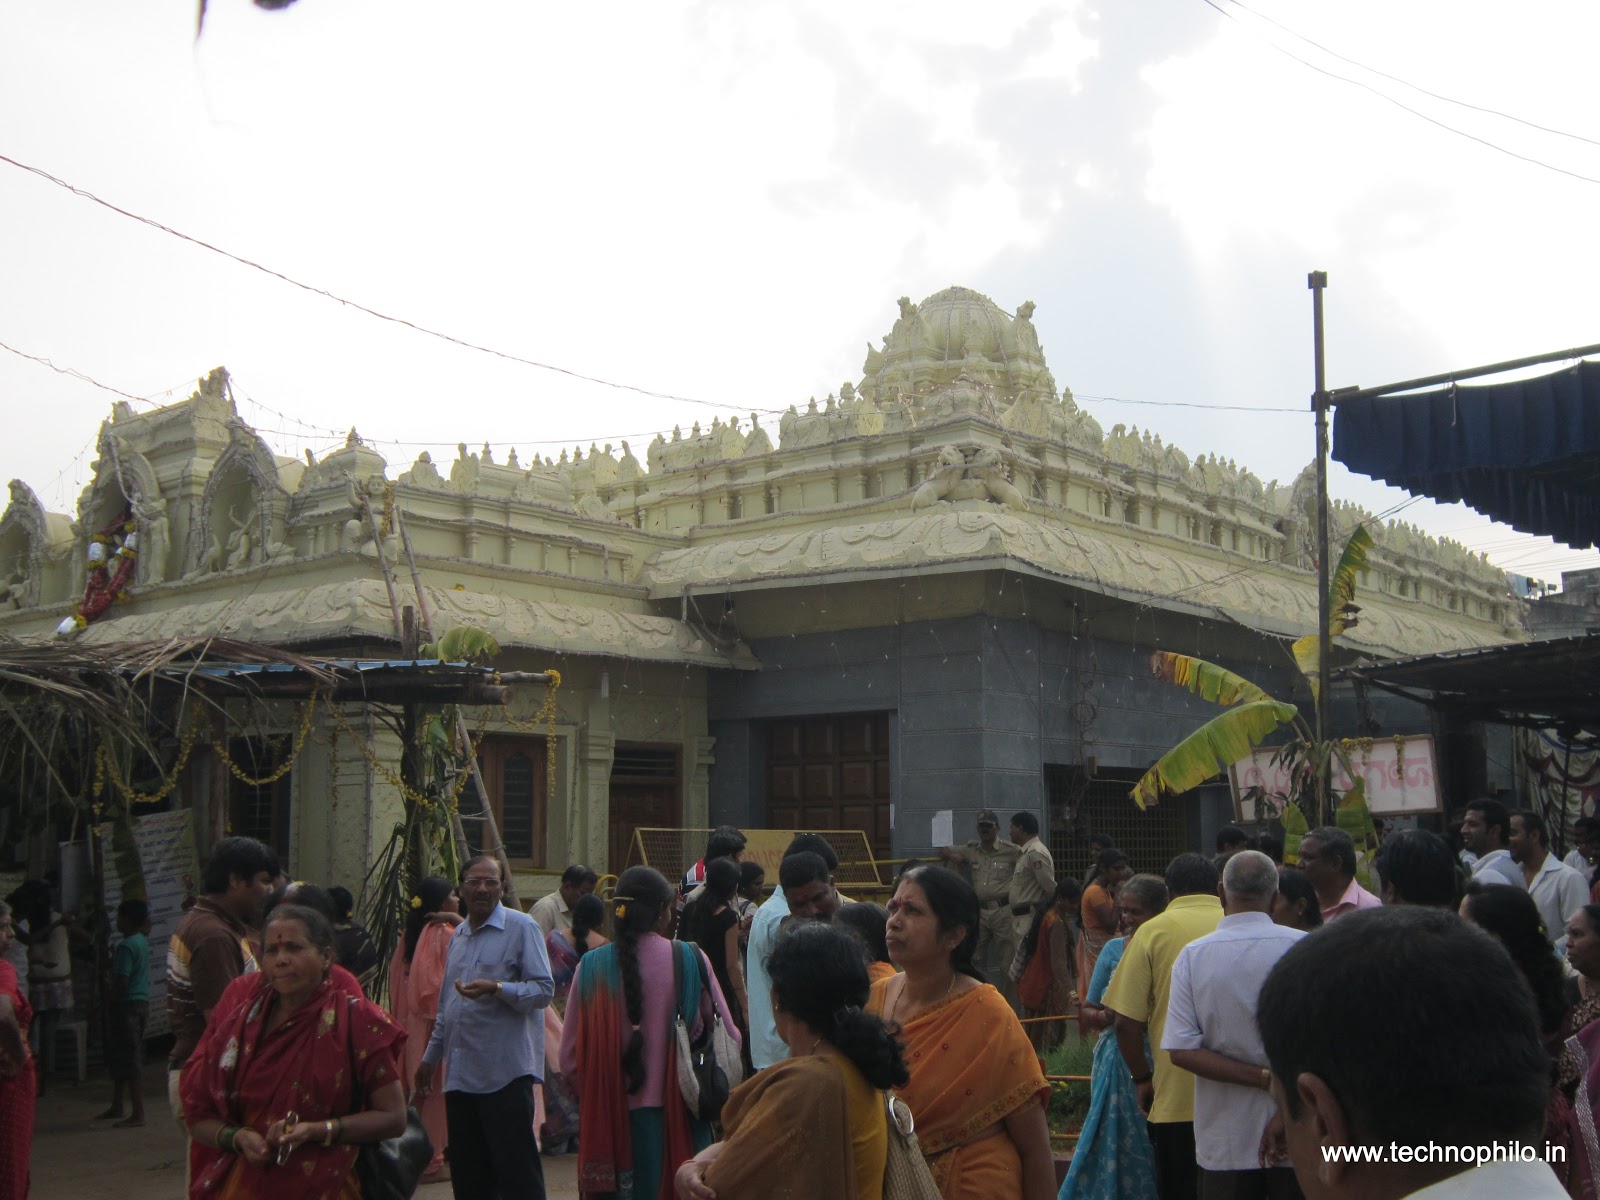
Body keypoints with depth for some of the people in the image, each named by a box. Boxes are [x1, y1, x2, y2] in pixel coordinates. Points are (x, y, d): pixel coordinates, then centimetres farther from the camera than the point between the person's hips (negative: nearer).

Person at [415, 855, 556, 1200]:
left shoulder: (521, 927, -5)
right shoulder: (458, 934, 17)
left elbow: (544, 990, -12)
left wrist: (496, 988, -25)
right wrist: (430, 1058, 26)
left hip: (505, 1072, -7)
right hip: (460, 1073, 7)